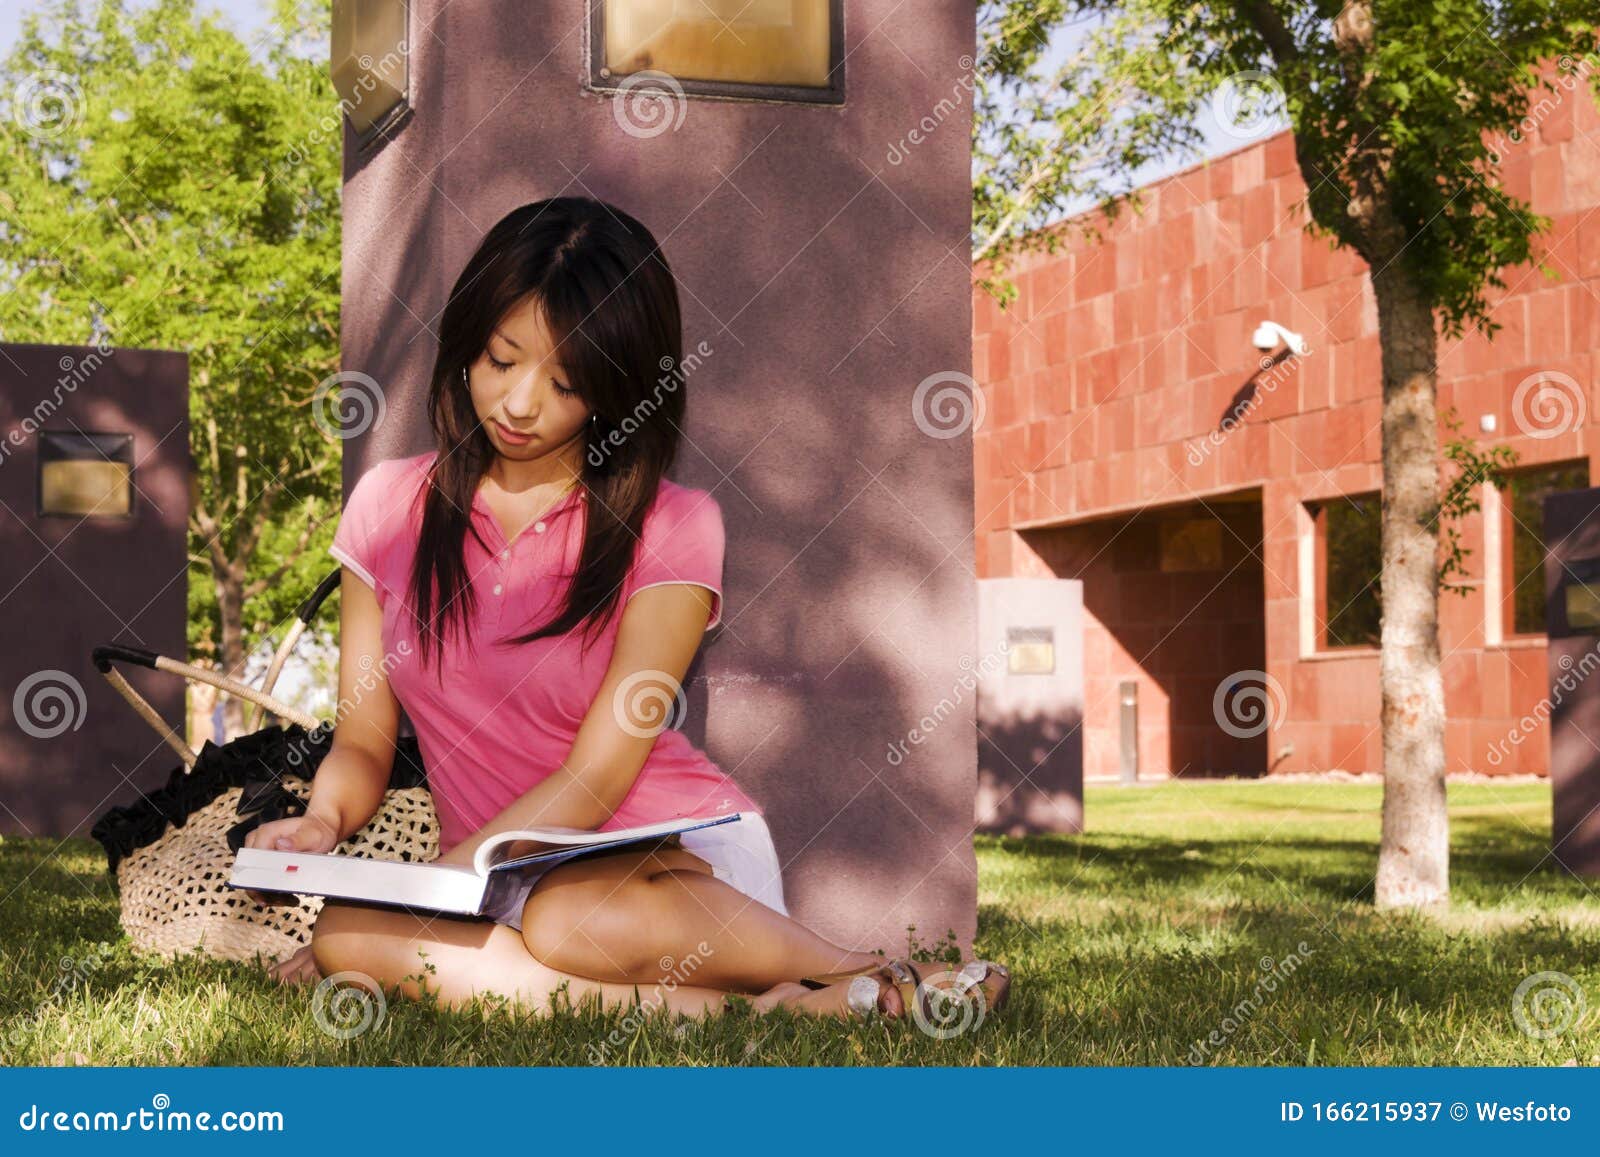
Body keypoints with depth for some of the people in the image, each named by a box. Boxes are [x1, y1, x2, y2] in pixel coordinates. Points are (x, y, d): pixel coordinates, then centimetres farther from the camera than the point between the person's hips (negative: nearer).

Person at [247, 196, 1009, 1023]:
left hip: (682, 857, -4)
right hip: (504, 880, 4)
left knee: (571, 919, -39)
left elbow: (595, 776, -11)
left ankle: (849, 972, -16)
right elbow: (364, 742, 9)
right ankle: (724, 1009, -28)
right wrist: (322, 821, -15)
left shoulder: (670, 529, -5)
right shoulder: (390, 506, 7)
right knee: (347, 927, -30)